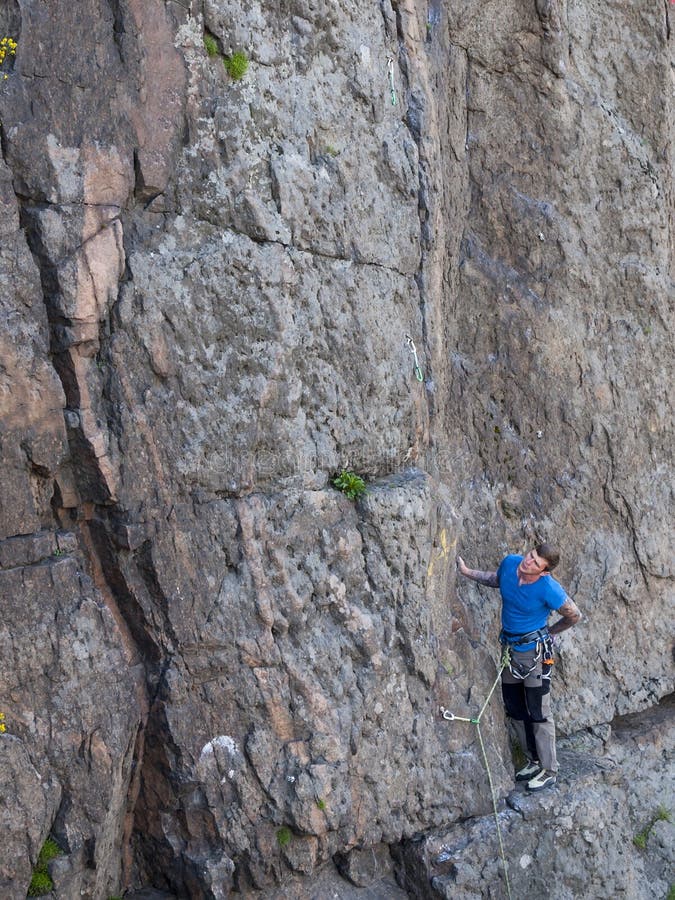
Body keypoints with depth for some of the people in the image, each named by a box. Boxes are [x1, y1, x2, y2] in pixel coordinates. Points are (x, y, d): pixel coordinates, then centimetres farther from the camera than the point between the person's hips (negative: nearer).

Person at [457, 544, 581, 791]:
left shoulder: (549, 589, -27)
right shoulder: (509, 563, -12)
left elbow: (574, 616, -10)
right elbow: (496, 579, 14)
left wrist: (548, 633, 1)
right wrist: (467, 572, 6)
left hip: (534, 650, -7)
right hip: (509, 647, 7)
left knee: (539, 714, 0)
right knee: (515, 710, 15)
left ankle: (548, 771, 11)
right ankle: (534, 761, 30)